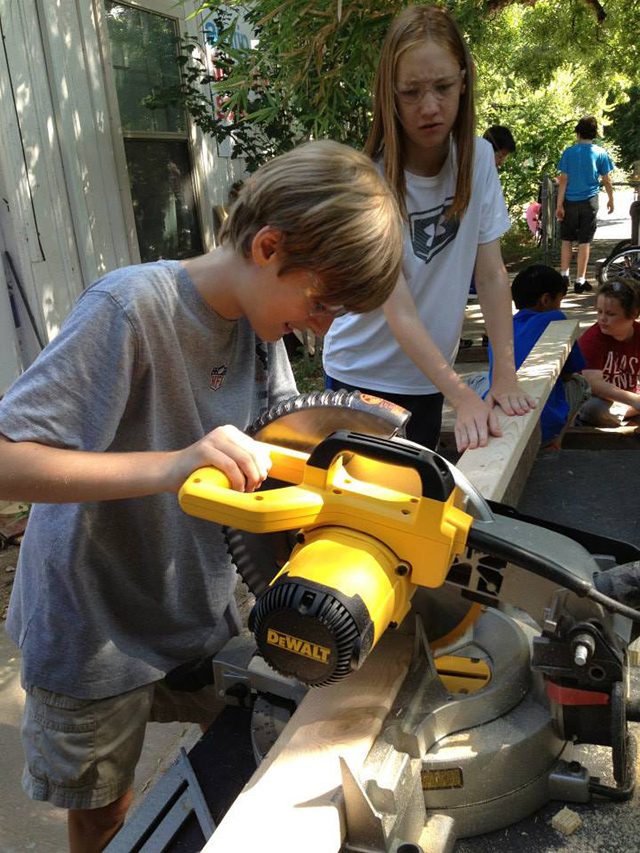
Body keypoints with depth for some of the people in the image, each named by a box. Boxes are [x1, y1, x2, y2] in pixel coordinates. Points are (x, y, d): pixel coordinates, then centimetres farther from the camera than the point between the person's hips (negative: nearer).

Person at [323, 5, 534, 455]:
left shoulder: (479, 158, -8)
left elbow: (491, 274, -5)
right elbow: (399, 311, -25)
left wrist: (506, 375, -13)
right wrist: (464, 398, -33)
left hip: (428, 375, 4)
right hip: (364, 375, -3)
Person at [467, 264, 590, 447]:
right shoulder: (555, 320, 2)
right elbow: (569, 373, 11)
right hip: (544, 430, -2)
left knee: (475, 379, 33)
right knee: (580, 382, 27)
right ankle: (553, 441, 10)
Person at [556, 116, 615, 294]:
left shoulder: (569, 152, -1)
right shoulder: (600, 153, 0)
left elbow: (563, 179, -6)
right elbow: (606, 180, 3)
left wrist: (559, 204, -4)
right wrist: (611, 200, 16)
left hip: (570, 202, 0)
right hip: (589, 202, 0)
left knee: (566, 239, 13)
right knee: (584, 242, 3)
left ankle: (564, 275, 10)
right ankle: (580, 281, 4)